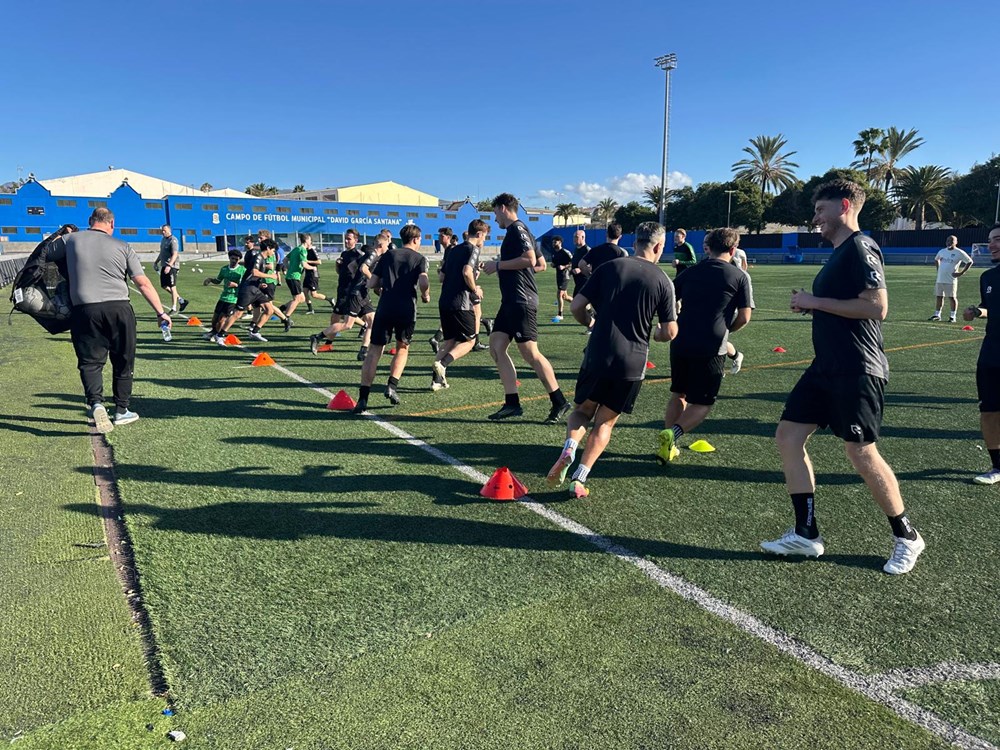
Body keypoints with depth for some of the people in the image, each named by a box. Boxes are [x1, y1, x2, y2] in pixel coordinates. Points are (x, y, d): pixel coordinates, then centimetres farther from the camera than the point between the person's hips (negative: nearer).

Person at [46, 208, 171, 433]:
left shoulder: (70, 240, 9)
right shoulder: (122, 246, 7)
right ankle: (121, 411, 18)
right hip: (119, 308, 0)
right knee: (123, 362, 12)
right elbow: (143, 283, 1)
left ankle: (95, 403, -17)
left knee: (90, 361, 6)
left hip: (84, 310, 0)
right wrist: (160, 312, 3)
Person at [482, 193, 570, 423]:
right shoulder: (514, 231, 20)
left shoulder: (517, 228, -9)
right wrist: (496, 268, 21)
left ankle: (560, 402, 1)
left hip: (522, 301, -10)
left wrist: (498, 265, -12)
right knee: (496, 347, 6)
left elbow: (530, 259, -22)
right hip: (511, 301, 10)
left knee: (531, 353, -8)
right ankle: (512, 403, 8)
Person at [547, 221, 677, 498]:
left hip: (597, 356, 0)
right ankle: (580, 478, 2)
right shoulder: (663, 281, 1)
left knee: (582, 410, 20)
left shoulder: (609, 267, 2)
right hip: (633, 363, 0)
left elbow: (576, 306, -1)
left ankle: (569, 448, -9)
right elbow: (670, 332, 0)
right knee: (605, 422, 13)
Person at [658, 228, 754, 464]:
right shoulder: (740, 277, 0)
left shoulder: (690, 272, 10)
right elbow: (744, 317, -1)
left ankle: (668, 445, 17)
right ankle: (672, 433, -16)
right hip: (711, 349, -4)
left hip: (680, 344, 4)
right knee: (702, 404, 7)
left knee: (678, 395, 19)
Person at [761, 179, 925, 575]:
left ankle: (907, 537, 20)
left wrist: (816, 302, -16)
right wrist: (809, 304, 10)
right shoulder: (839, 253, 17)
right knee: (788, 435, 3)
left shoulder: (860, 248, -13)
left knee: (862, 453, -3)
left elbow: (876, 306, -23)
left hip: (856, 371, -10)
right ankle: (806, 534, 11)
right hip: (826, 367, 10)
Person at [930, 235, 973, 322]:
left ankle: (953, 316, 5)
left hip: (951, 280, -5)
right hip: (940, 279, 5)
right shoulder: (942, 251, 10)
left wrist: (961, 273, -8)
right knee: (939, 297, 10)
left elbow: (970, 262, -2)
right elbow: (936, 260, 29)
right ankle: (937, 314, 18)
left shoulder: (959, 253, -6)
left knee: (952, 297, -1)